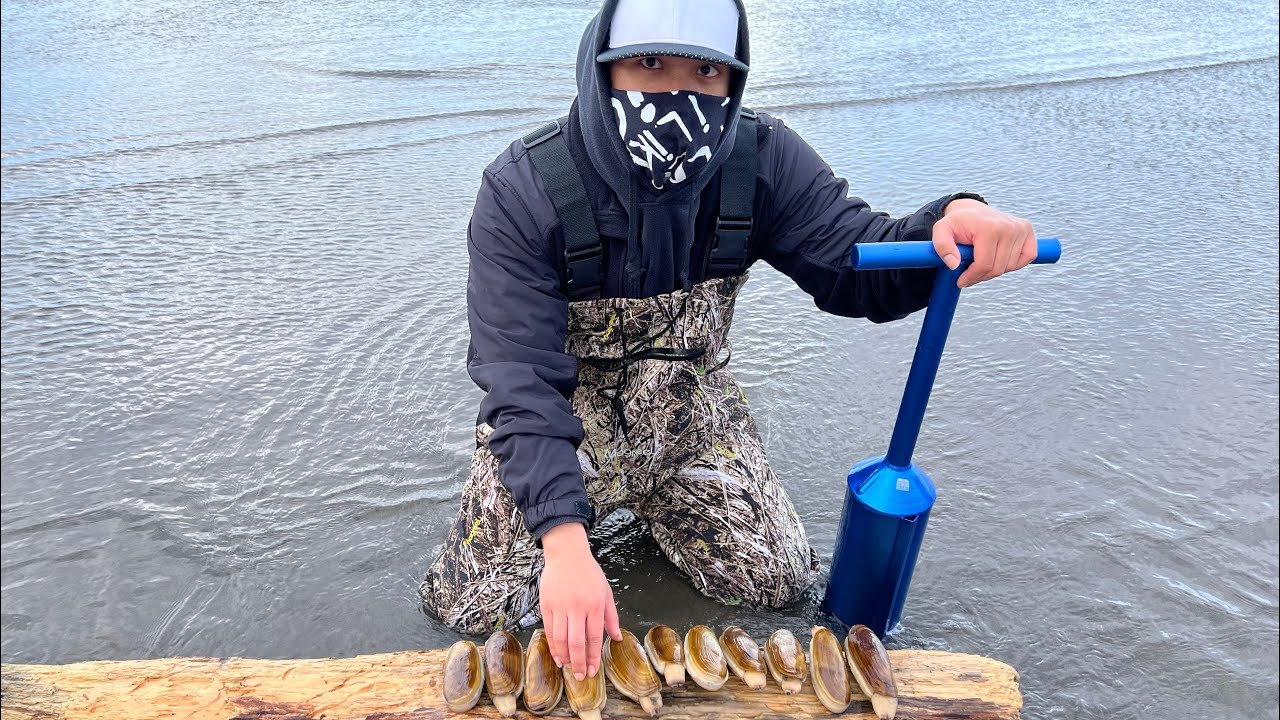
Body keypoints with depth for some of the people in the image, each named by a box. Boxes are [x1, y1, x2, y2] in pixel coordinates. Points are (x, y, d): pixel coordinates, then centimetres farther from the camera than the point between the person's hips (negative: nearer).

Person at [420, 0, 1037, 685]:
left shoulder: (763, 160, -14)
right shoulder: (522, 191, -25)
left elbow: (860, 268, -14)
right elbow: (523, 383, -29)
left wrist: (951, 224, -38)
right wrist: (564, 539, -40)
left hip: (688, 403, 3)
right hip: (564, 407, -2)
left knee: (777, 582, -1)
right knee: (476, 606, -9)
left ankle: (649, 495, 26)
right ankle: (590, 503, 21)